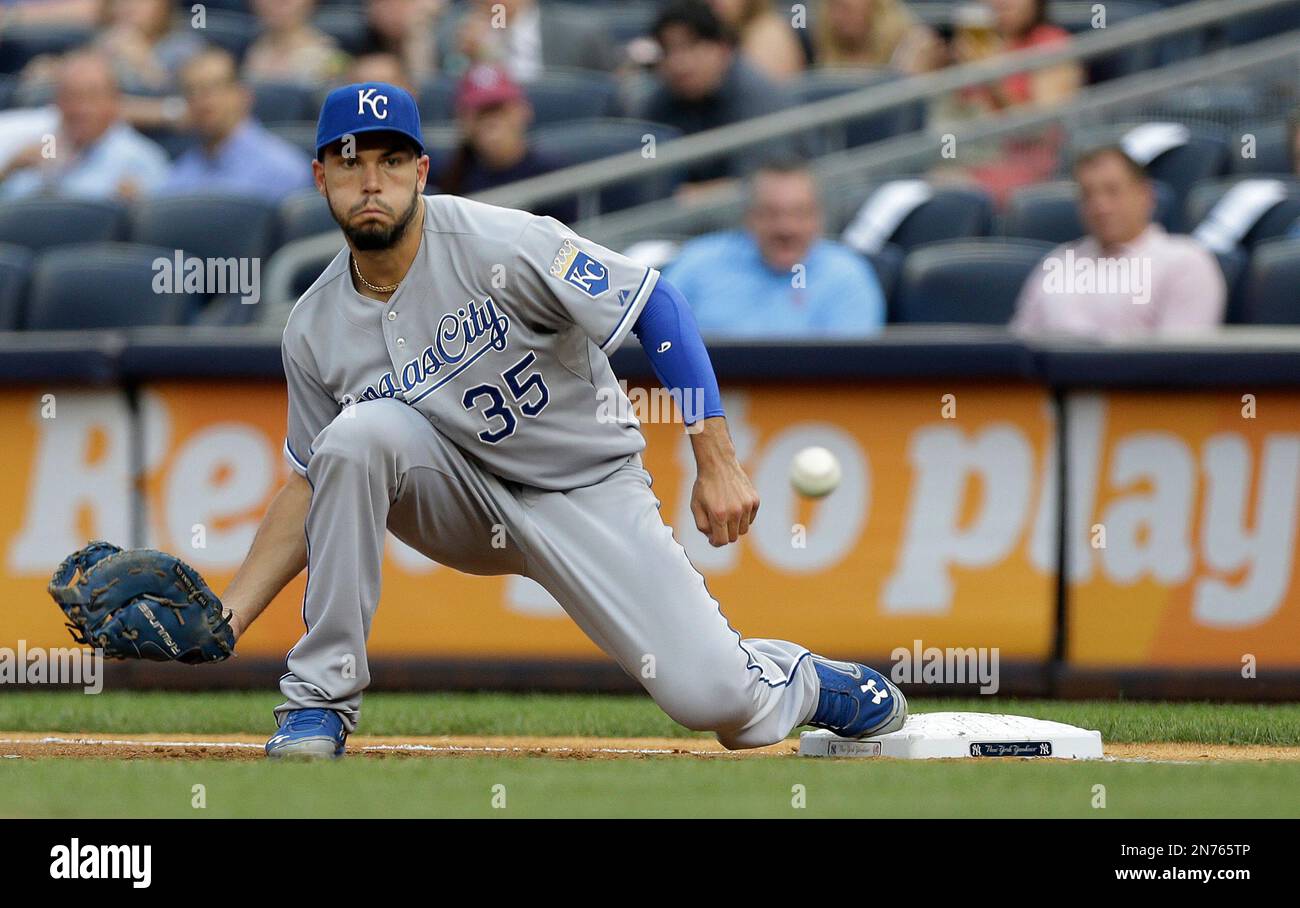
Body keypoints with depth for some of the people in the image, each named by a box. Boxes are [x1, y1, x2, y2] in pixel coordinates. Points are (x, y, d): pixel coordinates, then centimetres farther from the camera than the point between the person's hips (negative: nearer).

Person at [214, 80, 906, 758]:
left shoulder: (499, 245, -22)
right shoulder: (313, 331, -7)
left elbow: (656, 305, -18)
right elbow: (315, 487, 3)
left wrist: (717, 461, -25)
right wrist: (228, 617, -9)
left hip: (589, 493, -3)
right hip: (466, 513, 3)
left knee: (714, 702, -19)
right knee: (358, 434, -29)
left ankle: (800, 681, 21)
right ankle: (320, 699, -18)